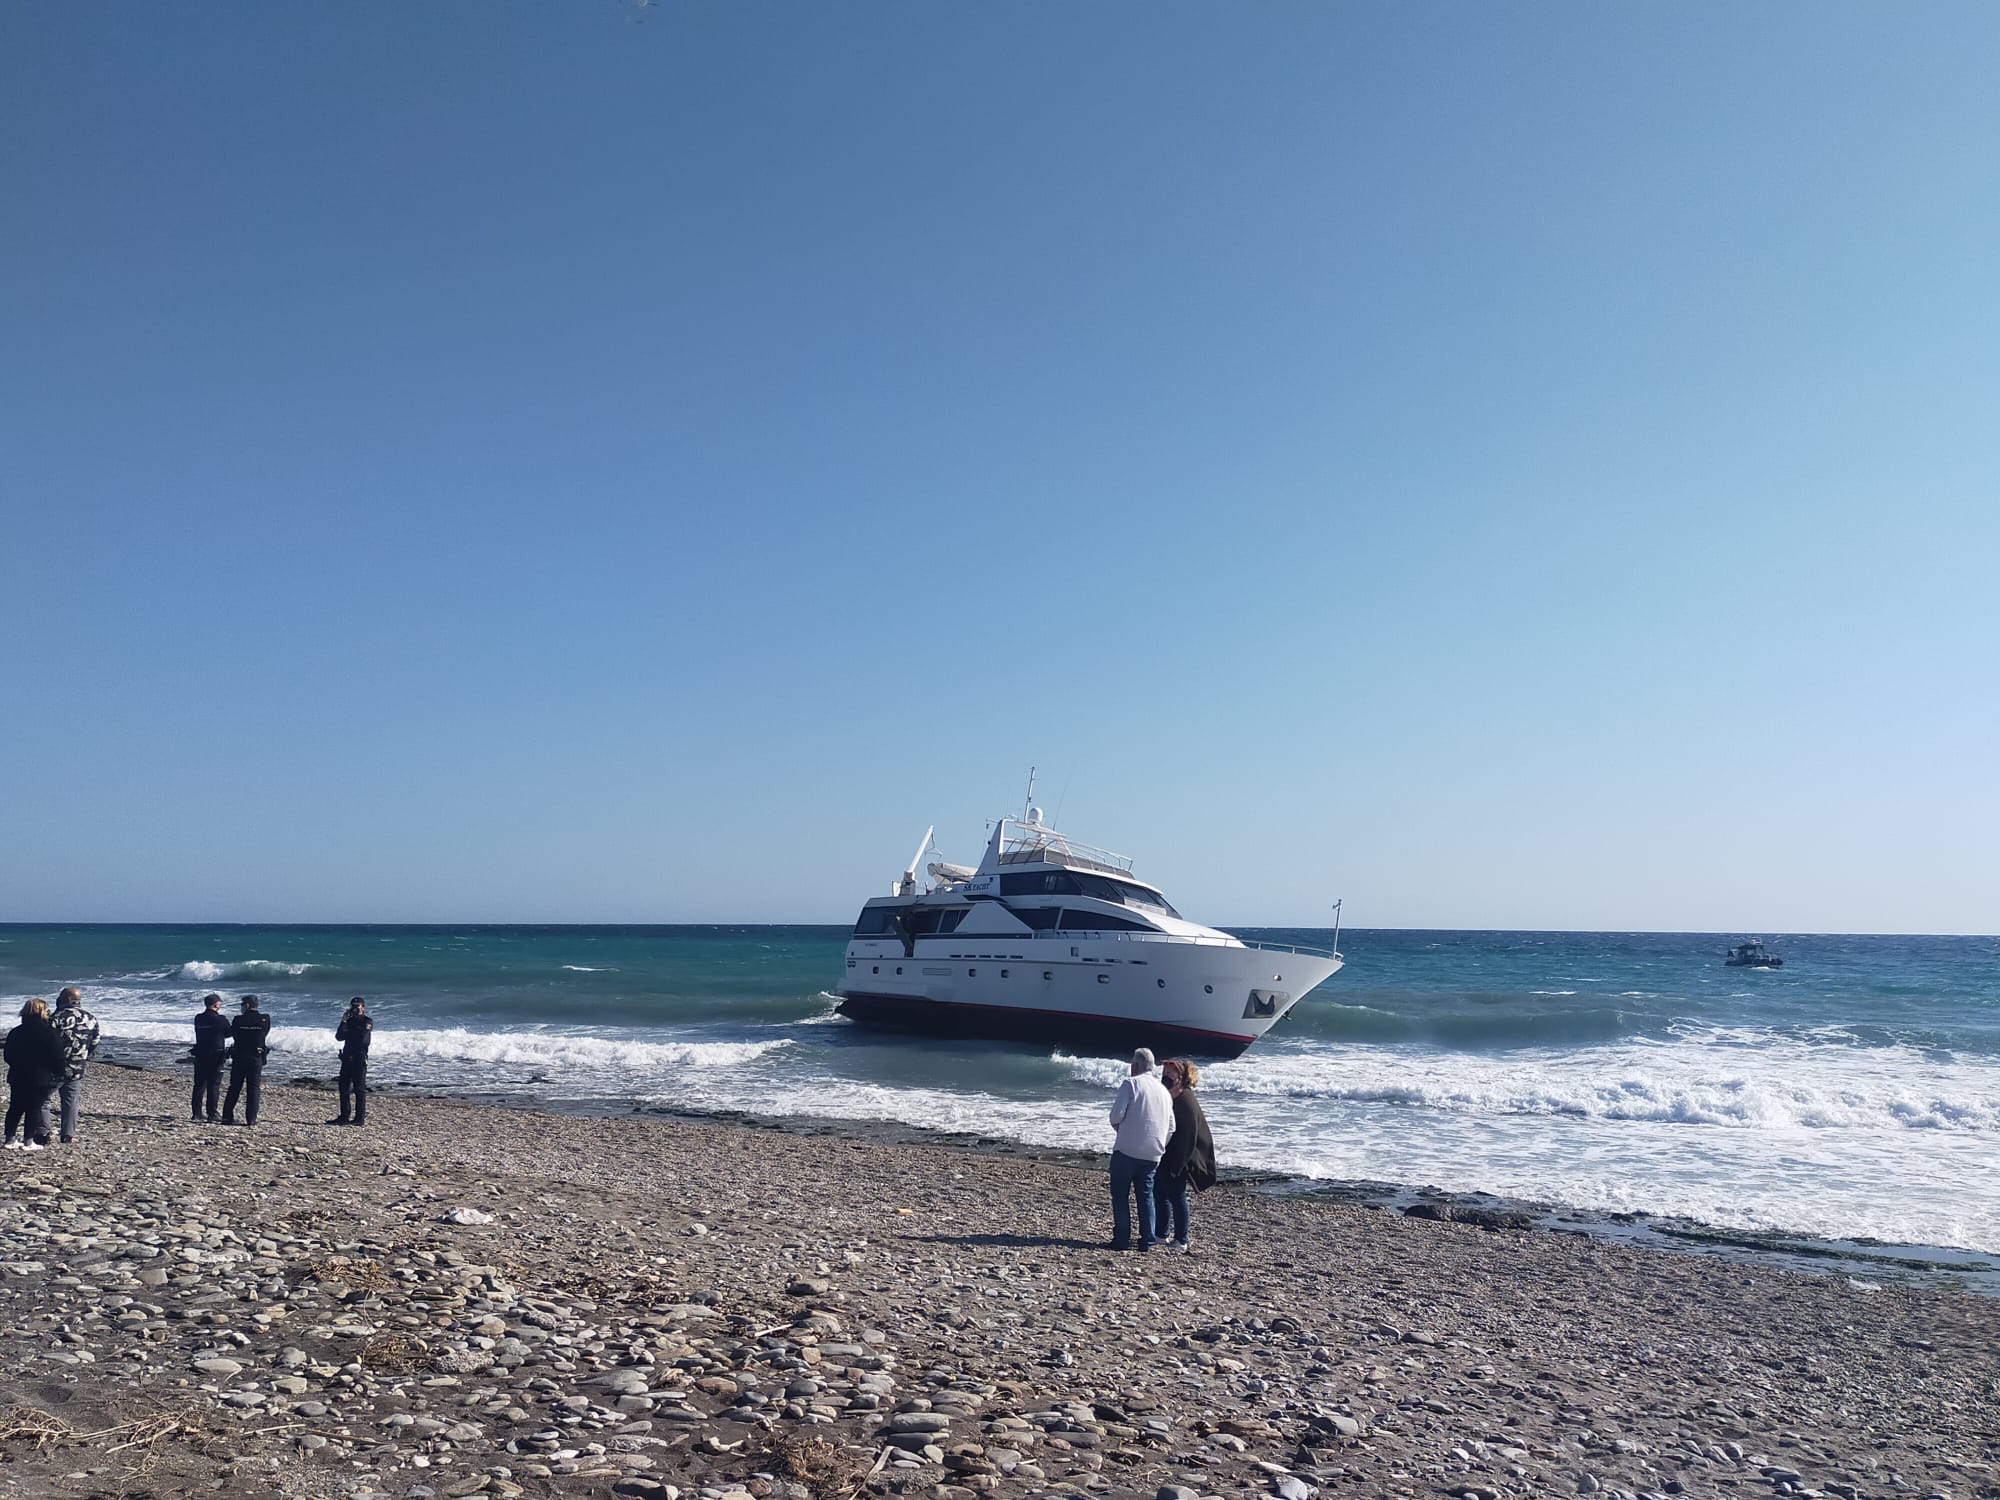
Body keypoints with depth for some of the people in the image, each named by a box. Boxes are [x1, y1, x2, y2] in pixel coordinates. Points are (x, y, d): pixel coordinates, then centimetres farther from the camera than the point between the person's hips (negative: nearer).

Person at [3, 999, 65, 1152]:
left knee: (15, 1108, 14)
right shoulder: (49, 1032, -13)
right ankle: (28, 1141, 2)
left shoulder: (15, 1032, 5)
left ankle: (9, 1139, 16)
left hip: (17, 1077, 5)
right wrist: (59, 1073, 0)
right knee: (34, 1109, 1)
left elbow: (8, 1055, 11)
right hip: (42, 1079, -5)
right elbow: (57, 1056, -13)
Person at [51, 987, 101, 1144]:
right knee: (71, 1100, 10)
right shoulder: (92, 1019, 4)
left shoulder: (58, 1018, -14)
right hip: (77, 1070, 5)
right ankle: (68, 1135, 6)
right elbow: (94, 1045, 10)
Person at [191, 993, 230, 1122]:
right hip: (216, 1056, -5)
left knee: (199, 1085, 12)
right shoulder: (220, 1019, -13)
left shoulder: (198, 1018, 3)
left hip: (200, 1055, 5)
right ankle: (212, 1114, 1)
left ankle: (196, 1113, 14)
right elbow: (229, 1033, -1)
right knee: (214, 1086, 0)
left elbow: (199, 1033, 12)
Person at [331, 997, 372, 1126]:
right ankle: (345, 1116, 12)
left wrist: (348, 1034, -1)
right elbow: (339, 1037, 4)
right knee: (344, 1088, 7)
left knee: (359, 1089, -5)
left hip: (360, 1058, -7)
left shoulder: (367, 1021, -5)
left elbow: (362, 1039, -17)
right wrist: (344, 1022, -7)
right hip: (347, 1058, 7)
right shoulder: (349, 1020, 14)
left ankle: (360, 1118, -3)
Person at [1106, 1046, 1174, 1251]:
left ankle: (1122, 1239, 5)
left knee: (1120, 1195, 5)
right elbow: (1171, 1125, 15)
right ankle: (1147, 1240, 10)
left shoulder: (1131, 1084, -7)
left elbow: (1116, 1114, -14)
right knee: (1146, 1196, 12)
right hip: (1153, 1154, 5)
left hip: (1127, 1150, -5)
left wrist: (1120, 1129, 6)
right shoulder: (1163, 1090, 13)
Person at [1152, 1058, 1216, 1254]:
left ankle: (1181, 1242, 11)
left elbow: (1188, 1137, -19)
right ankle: (1160, 1235, 26)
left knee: (1177, 1197, 1)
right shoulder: (1165, 1098, 7)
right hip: (1163, 1158, 8)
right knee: (1159, 1194, 14)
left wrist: (1177, 1166, -19)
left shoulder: (1186, 1102, -18)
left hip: (1177, 1159, -8)